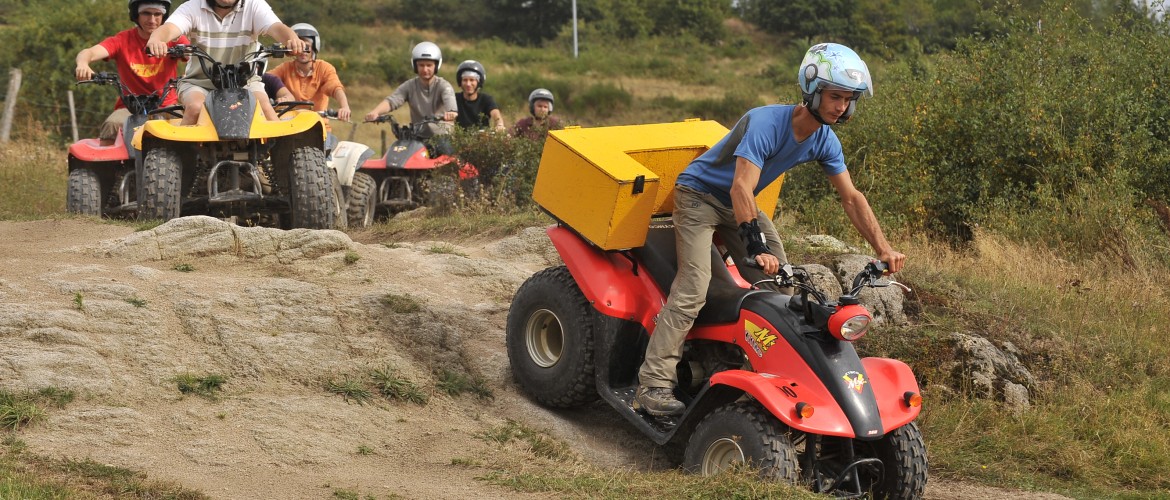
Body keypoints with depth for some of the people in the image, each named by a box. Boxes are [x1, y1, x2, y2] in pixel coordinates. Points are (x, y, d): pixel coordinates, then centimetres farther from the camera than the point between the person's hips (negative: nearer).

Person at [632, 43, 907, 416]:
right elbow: (741, 188, -40)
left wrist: (884, 250, -10)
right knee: (692, 290, -20)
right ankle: (654, 384, -21)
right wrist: (757, 247, -50)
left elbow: (851, 198, -1)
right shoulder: (765, 123, -32)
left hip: (740, 205, 8)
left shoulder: (825, 141, -7)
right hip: (699, 194, -8)